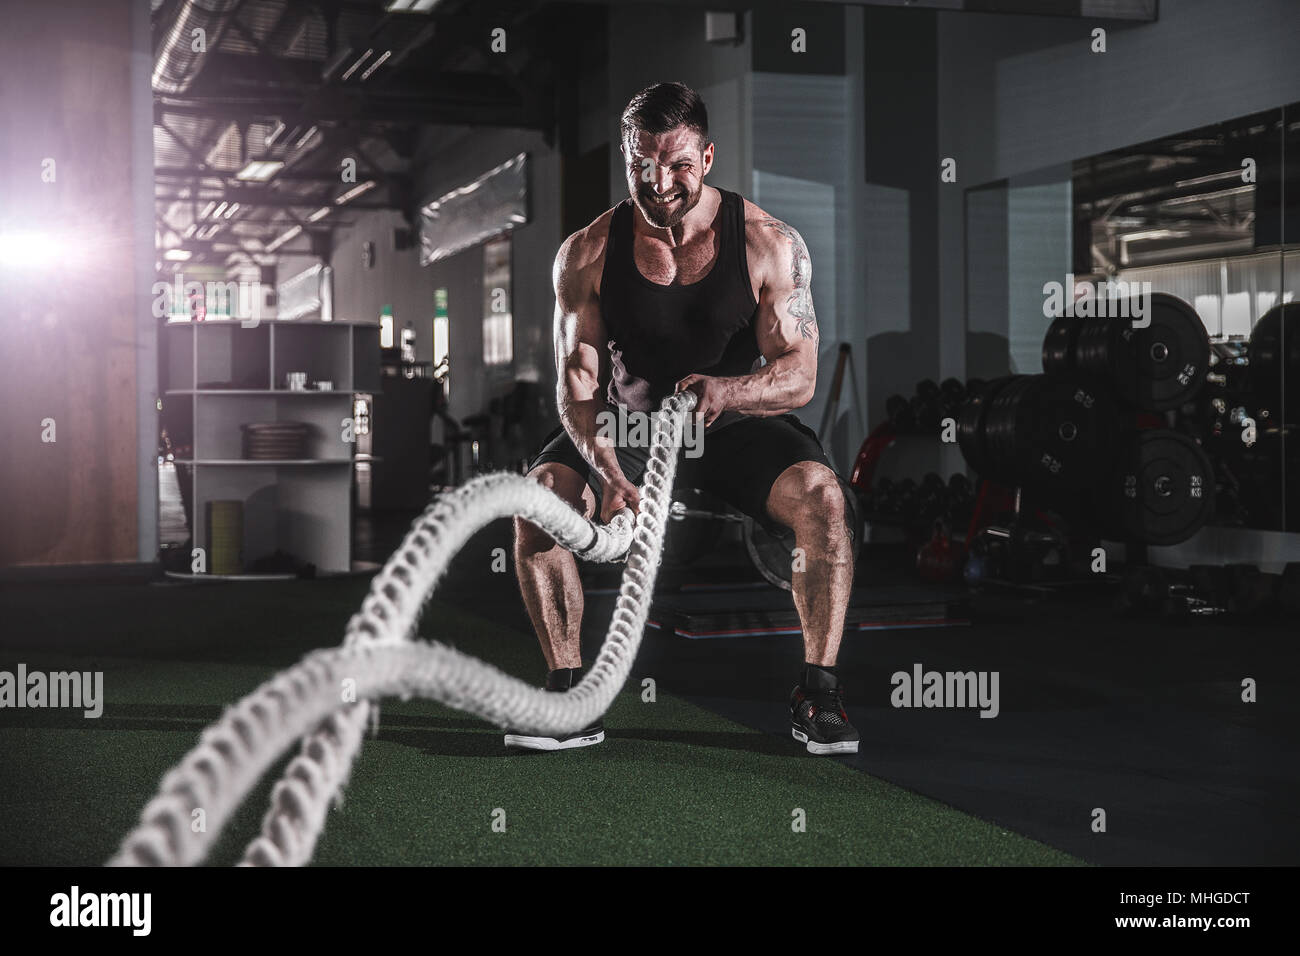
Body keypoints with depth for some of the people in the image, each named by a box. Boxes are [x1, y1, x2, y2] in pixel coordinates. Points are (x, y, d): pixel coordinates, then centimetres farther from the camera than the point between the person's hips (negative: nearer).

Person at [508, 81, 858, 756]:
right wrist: (609, 474, -33)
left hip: (736, 425, -1)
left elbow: (799, 375, -14)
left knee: (820, 494, -30)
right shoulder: (587, 253, -9)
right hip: (627, 426, 1)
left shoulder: (768, 243, -12)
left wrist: (726, 390, -37)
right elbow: (577, 384, -14)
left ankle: (817, 693, -17)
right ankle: (568, 693, -15)